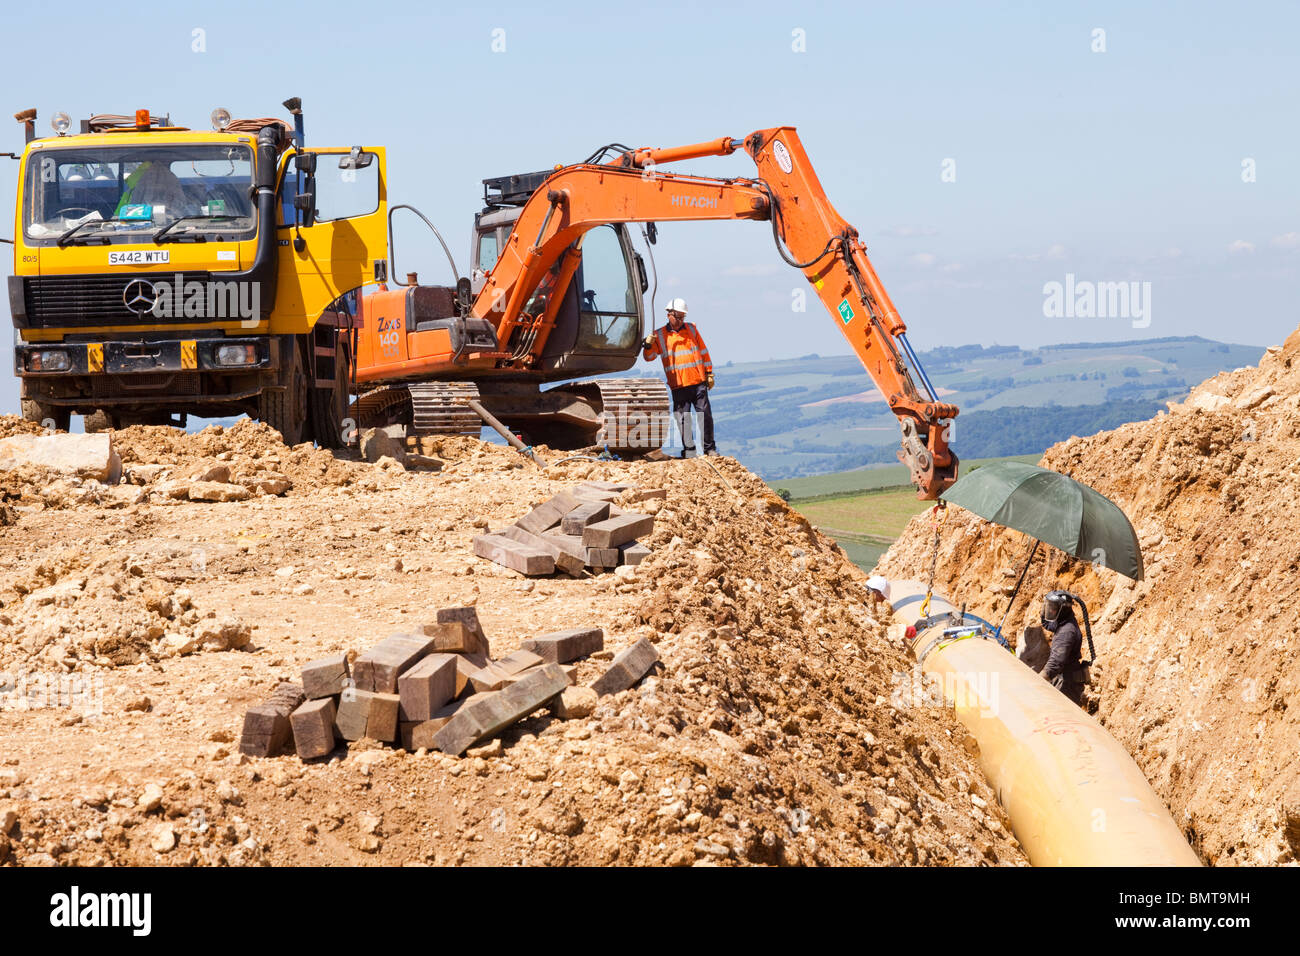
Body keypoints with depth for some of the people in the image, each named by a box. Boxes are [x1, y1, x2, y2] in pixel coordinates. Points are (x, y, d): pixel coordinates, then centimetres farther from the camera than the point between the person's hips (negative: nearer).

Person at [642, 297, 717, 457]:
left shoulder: (691, 329, 11)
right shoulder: (660, 335, 5)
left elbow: (703, 351, 16)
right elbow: (649, 357, 2)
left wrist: (709, 373, 13)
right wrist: (648, 345, -19)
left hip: (699, 382, 2)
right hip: (678, 386, -2)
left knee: (705, 416, 3)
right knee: (683, 419, -3)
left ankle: (709, 448, 14)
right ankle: (689, 450, 4)